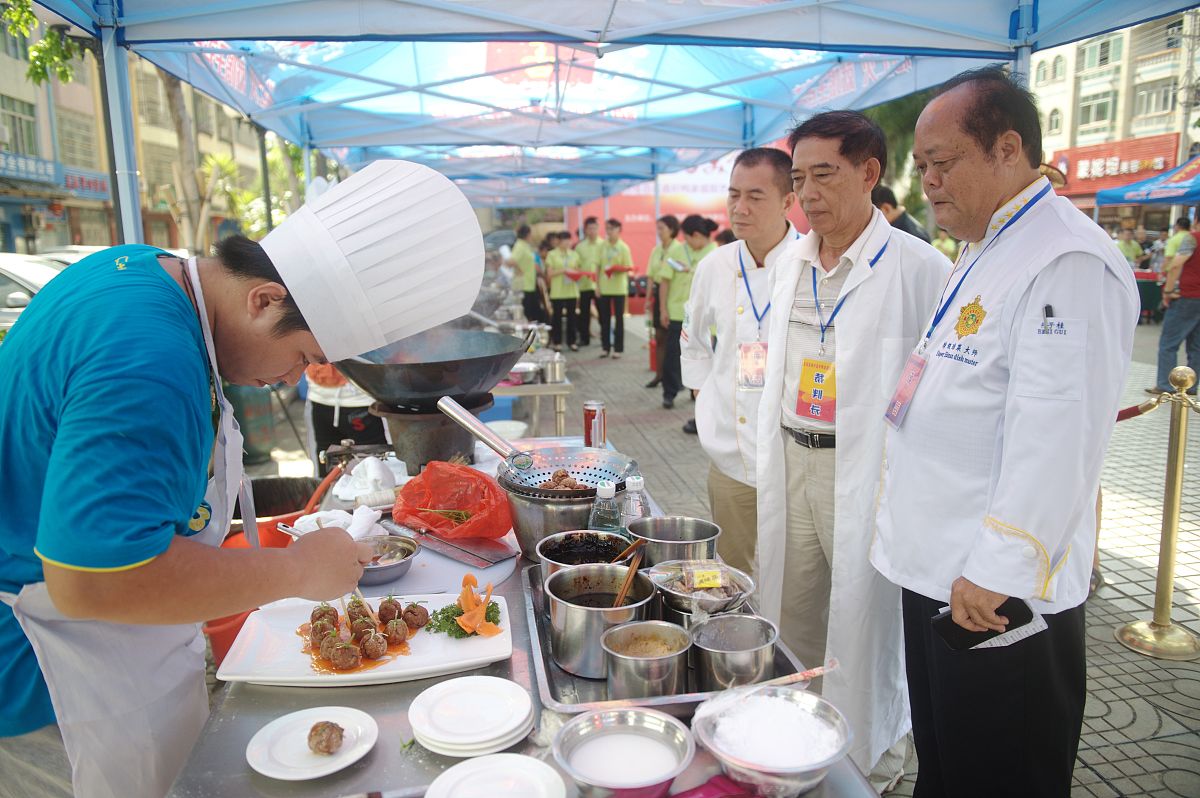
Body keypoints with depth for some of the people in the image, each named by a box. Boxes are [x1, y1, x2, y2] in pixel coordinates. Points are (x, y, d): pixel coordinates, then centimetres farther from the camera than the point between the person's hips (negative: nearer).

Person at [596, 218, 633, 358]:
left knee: (619, 318, 2)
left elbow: (629, 268, -4)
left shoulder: (623, 247, -3)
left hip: (619, 288, -3)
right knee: (604, 318, 7)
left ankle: (618, 348, 8)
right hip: (604, 287, 3)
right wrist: (597, 285, 3)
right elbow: (597, 267, 8)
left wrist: (620, 269, -24)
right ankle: (605, 347, 16)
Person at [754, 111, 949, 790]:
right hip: (792, 462, 6)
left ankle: (876, 763, 31)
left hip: (868, 472, -6)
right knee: (792, 616, 16)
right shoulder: (792, 264, 10)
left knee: (864, 622, 7)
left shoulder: (919, 268, -11)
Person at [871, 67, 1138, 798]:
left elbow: (1055, 438, -24)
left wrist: (998, 572, -22)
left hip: (996, 597, -9)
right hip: (940, 575, 9)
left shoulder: (1069, 263, -18)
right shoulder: (985, 254, 14)